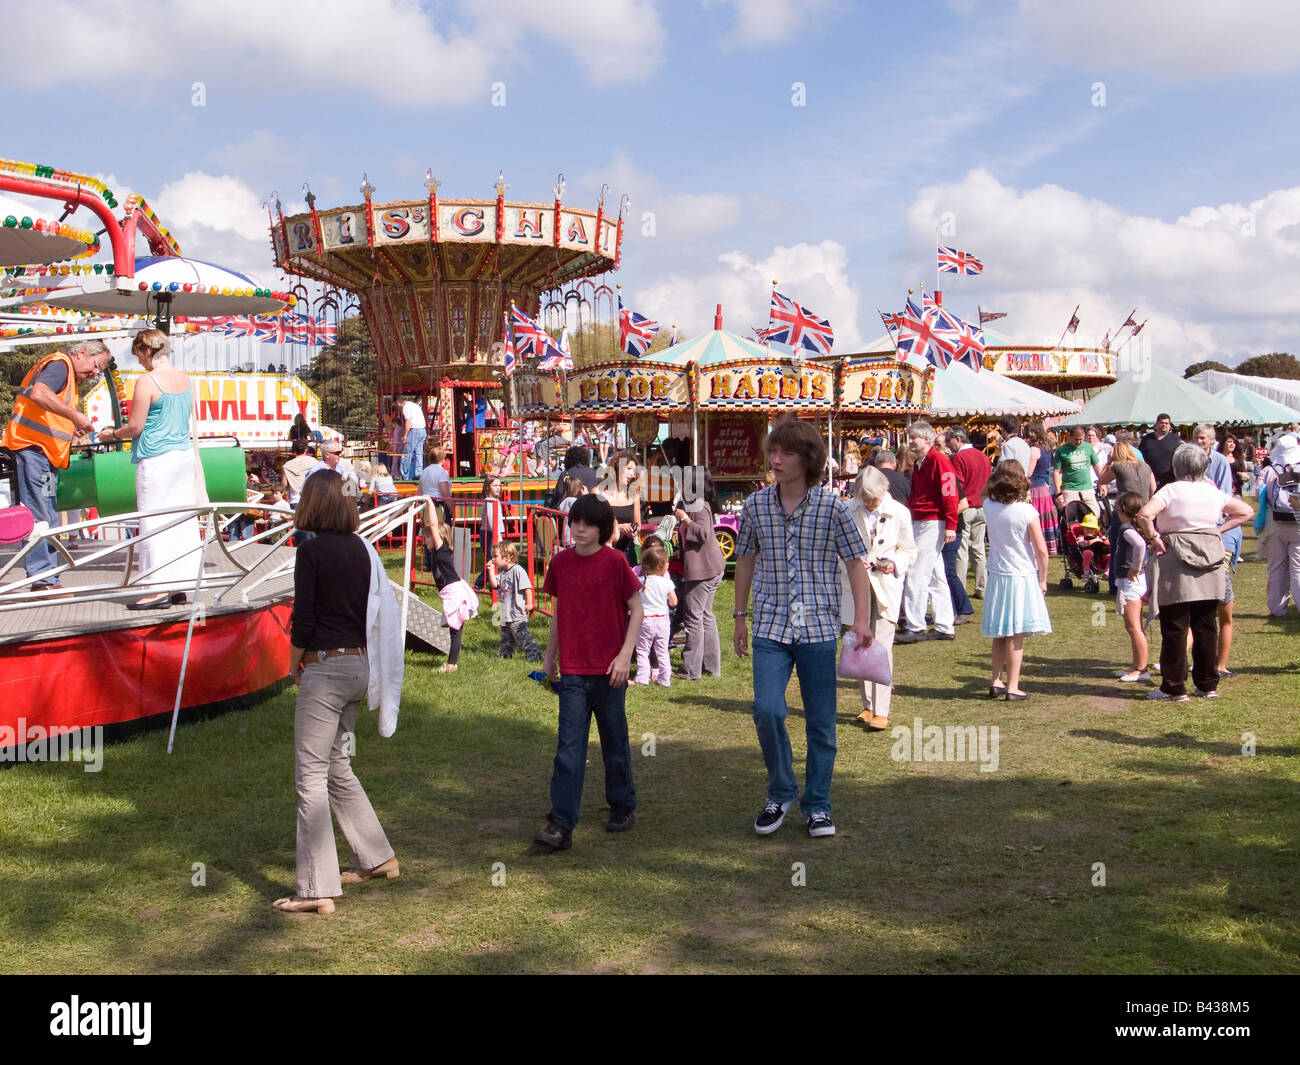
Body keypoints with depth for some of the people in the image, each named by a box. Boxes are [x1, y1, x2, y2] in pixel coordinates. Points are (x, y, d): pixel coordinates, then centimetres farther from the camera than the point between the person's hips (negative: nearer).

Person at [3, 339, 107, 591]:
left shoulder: (68, 374, 23)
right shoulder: (59, 364, -9)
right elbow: (38, 393, -29)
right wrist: (75, 415, -31)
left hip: (45, 452, 11)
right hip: (32, 447, -11)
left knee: (48, 520, 11)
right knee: (41, 517, -10)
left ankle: (46, 581, 16)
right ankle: (43, 581, -9)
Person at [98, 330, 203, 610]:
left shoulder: (147, 381, -12)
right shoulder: (185, 379, 10)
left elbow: (135, 427, -10)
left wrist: (112, 434, 8)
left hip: (156, 458, -7)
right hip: (185, 454, 7)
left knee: (154, 522, -2)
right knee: (182, 519, 9)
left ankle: (160, 589, -2)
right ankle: (180, 584, 13)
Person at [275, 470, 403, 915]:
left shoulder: (312, 550, -13)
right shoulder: (361, 548, 7)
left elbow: (303, 618, -13)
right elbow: (378, 612, 11)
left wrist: (295, 663, 3)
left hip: (325, 668, -8)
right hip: (358, 665, 8)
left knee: (311, 776, -3)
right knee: (337, 766, 22)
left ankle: (316, 889, -3)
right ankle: (376, 858, 30)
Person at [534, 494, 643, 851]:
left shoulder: (615, 562, -7)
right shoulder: (560, 562, 4)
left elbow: (637, 609, -3)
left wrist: (625, 654, -11)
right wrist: (549, 657, 18)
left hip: (609, 671, -2)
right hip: (571, 671, 2)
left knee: (615, 742, 12)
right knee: (569, 747, -2)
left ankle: (623, 806, 31)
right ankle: (560, 826, -3)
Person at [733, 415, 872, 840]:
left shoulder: (831, 507, -5)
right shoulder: (756, 506, 2)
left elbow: (855, 563, 0)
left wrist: (862, 620, -7)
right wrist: (740, 617, 15)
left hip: (818, 626, -1)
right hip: (771, 626, 1)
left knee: (820, 721, 6)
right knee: (767, 710, -13)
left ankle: (817, 804, 23)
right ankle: (781, 792, 11)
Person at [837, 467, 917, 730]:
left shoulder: (899, 513, -3)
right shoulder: (848, 510, -2)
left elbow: (909, 550, 6)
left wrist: (894, 564, -15)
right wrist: (852, 560, -13)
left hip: (886, 586, -2)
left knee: (882, 646, -11)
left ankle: (881, 711, -9)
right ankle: (868, 705, 21)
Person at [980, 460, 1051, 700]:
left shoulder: (989, 507, -4)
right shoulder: (1026, 511, -14)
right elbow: (1041, 550, -11)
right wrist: (1043, 580, 0)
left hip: (996, 578, 4)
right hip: (1022, 577, -4)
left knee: (1000, 634, 15)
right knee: (1016, 635, -1)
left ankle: (996, 682, 23)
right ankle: (1012, 687, 2)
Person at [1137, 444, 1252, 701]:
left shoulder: (1172, 490, -7)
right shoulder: (1214, 492, 9)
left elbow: (1144, 515, -23)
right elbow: (1245, 511, 21)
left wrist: (1153, 539, -8)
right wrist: (1219, 530, 13)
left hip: (1177, 564, -5)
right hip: (1211, 557, 5)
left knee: (1174, 628, 0)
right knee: (1206, 626, 11)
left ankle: (1174, 688, 4)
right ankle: (1208, 684, 17)